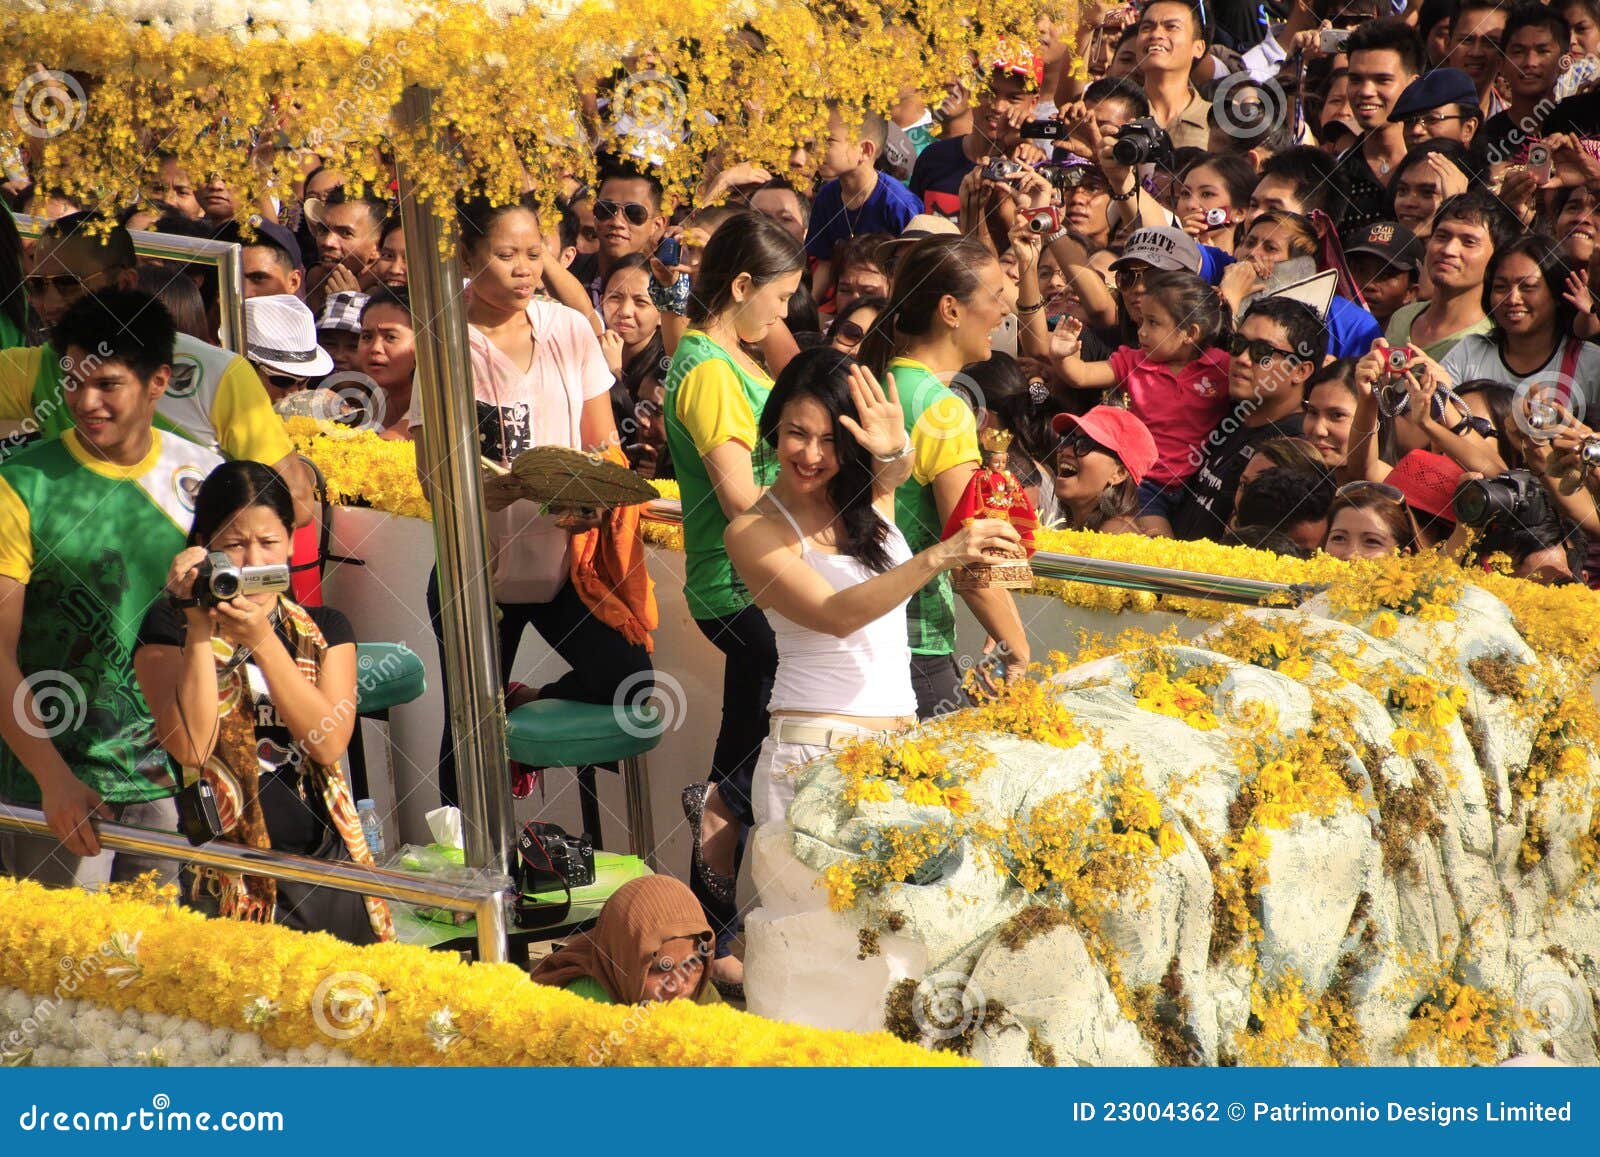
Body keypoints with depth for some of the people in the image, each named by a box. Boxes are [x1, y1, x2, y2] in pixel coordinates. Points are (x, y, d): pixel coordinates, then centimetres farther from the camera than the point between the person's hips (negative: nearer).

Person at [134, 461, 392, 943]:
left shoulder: (325, 629, 12)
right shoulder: (169, 628, 2)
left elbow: (329, 743, -6)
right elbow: (191, 747, -14)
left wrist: (262, 640, -14)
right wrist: (200, 628, -17)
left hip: (328, 868, 3)